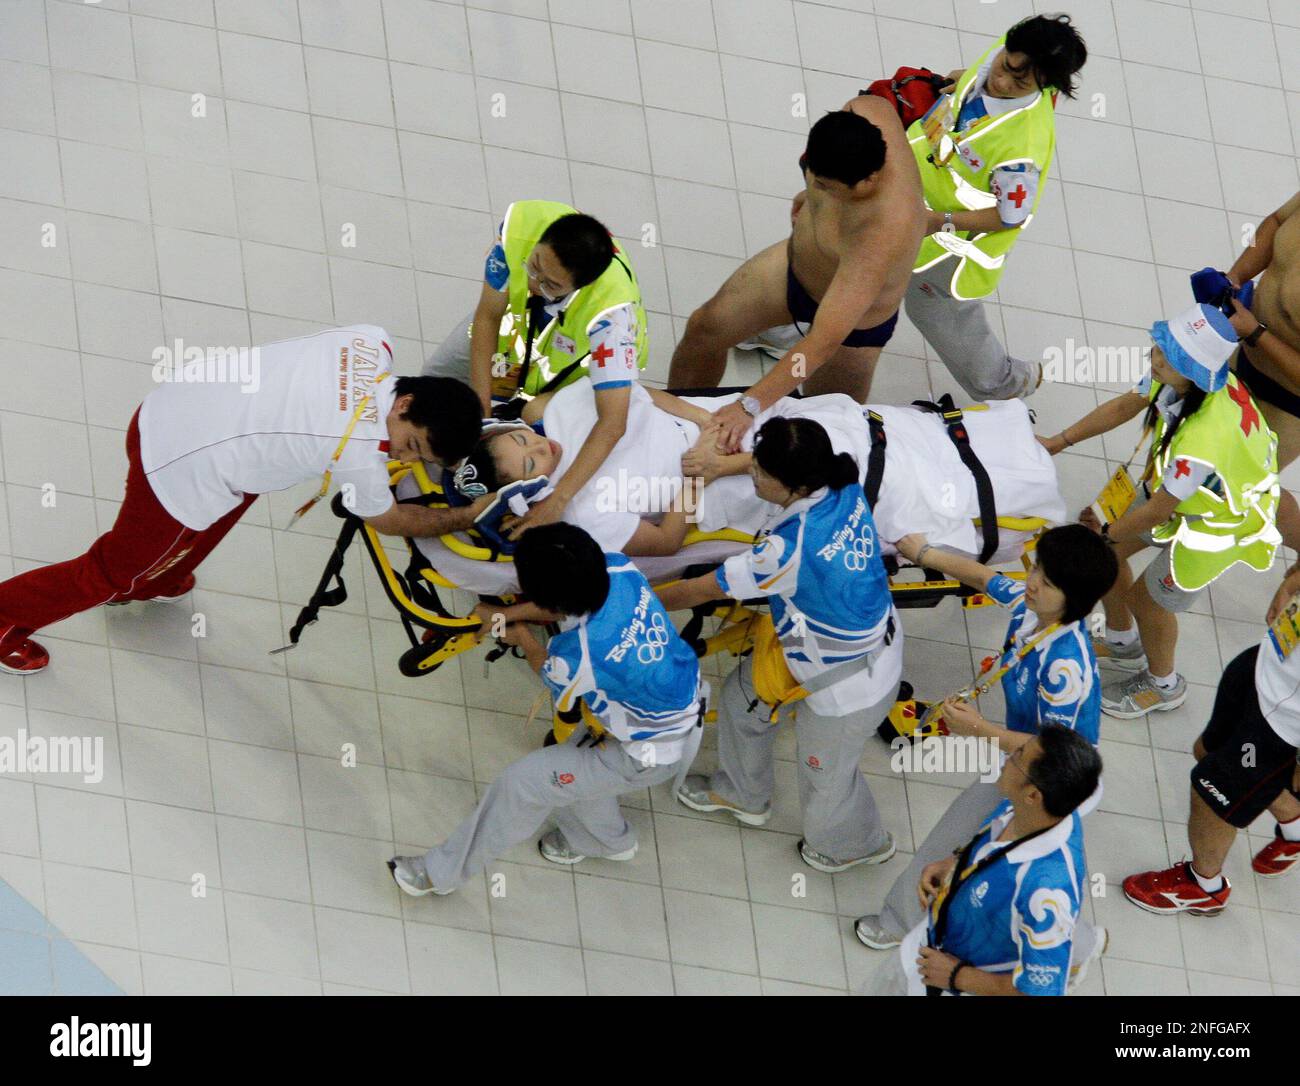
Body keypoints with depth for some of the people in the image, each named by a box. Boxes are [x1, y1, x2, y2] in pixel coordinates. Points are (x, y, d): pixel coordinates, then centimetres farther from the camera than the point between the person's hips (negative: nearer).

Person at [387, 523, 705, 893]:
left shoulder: (579, 655, -37)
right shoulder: (618, 568, -21)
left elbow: (549, 672, -8)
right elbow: (569, 606, 5)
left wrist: (522, 639, 11)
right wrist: (507, 614, 7)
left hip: (650, 756, -7)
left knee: (523, 782, 2)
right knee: (570, 763, 30)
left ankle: (439, 873, 20)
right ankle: (609, 840, 58)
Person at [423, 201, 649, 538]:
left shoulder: (610, 309, -50)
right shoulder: (521, 222, -41)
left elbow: (612, 424, -49)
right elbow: (488, 315, -26)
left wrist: (558, 501, -54)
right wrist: (481, 408, -29)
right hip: (521, 317, 3)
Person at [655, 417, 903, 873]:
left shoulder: (791, 551, -41)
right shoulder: (846, 490, -20)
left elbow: (698, 591, -26)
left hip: (849, 686, -8)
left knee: (825, 773, 23)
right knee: (743, 692, 25)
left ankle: (857, 844, 54)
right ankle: (743, 792, 53)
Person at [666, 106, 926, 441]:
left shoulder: (882, 238, -48)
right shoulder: (868, 112, -31)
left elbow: (825, 342, -46)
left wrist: (749, 406, -46)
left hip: (853, 323, -7)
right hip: (797, 259, 7)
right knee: (704, 328, 17)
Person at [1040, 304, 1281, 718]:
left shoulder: (1202, 442, -46)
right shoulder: (1183, 375, -25)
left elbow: (1158, 512, -28)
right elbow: (1125, 405, -2)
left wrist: (1107, 532, -10)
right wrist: (1058, 442, 1)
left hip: (1220, 524, -7)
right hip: (1175, 487, 7)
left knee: (1147, 599, 13)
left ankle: (1163, 686, 46)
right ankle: (1122, 643, 49)